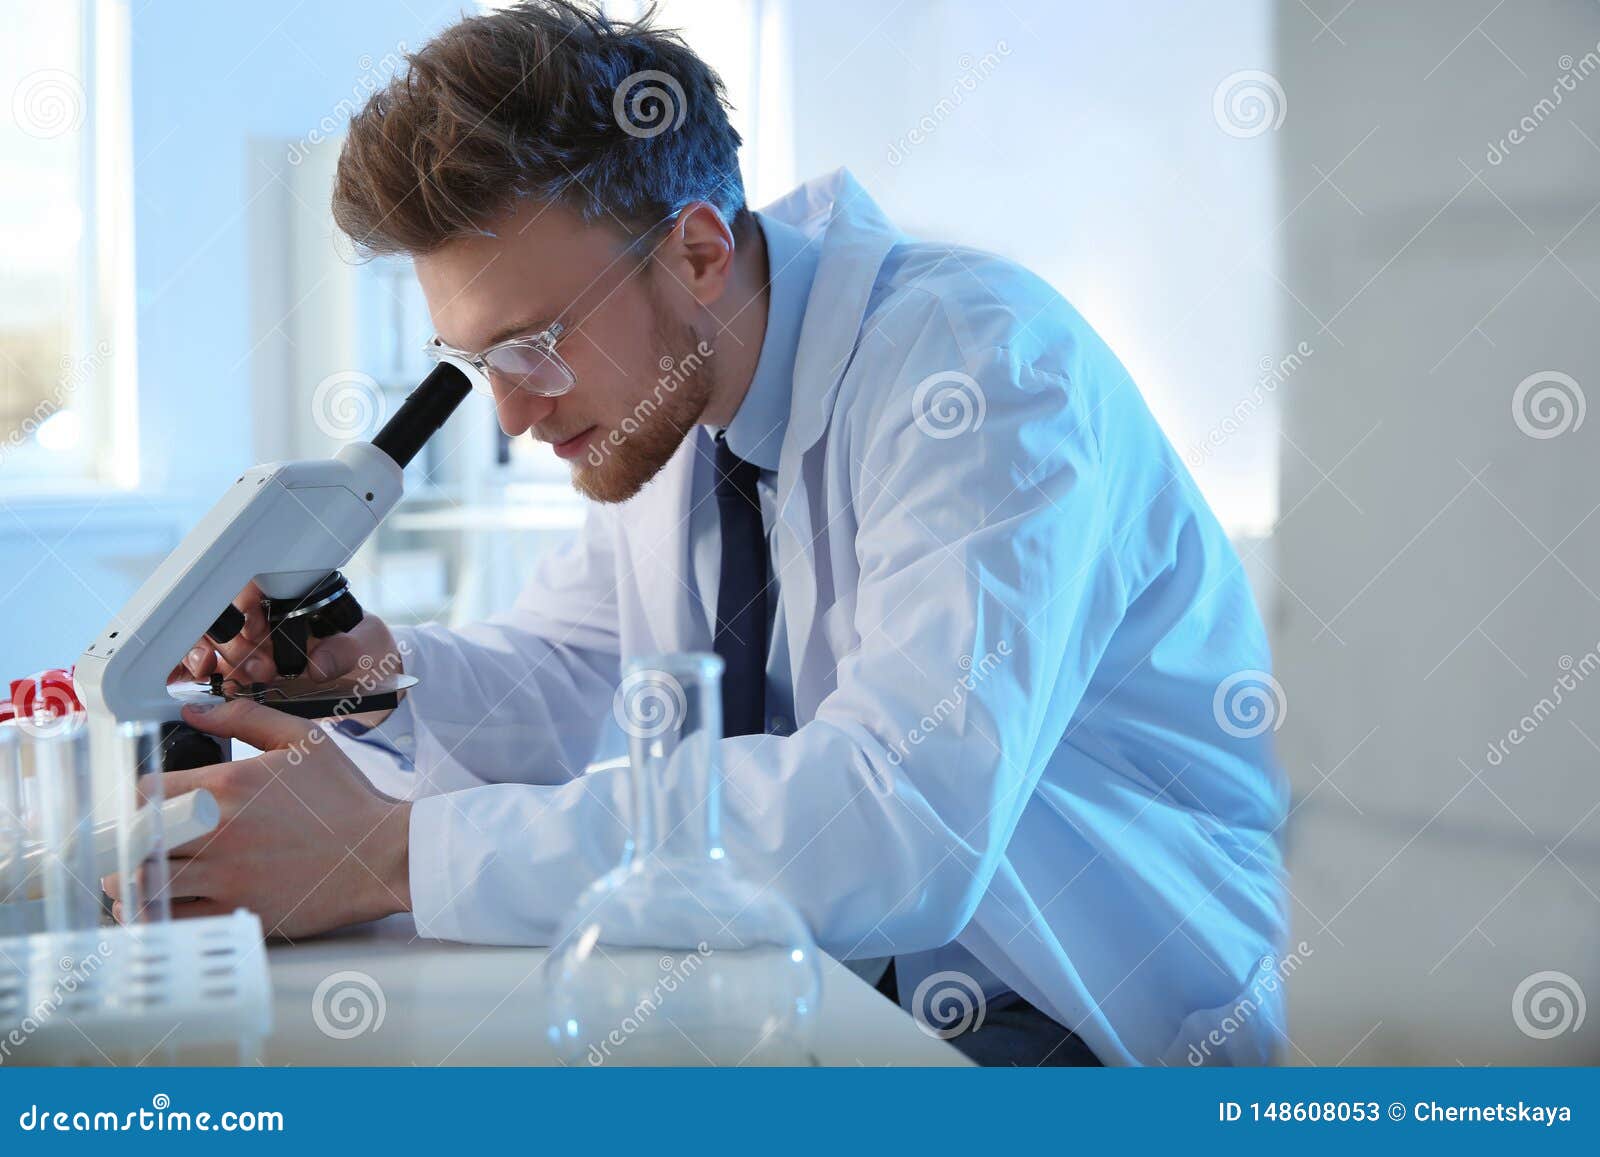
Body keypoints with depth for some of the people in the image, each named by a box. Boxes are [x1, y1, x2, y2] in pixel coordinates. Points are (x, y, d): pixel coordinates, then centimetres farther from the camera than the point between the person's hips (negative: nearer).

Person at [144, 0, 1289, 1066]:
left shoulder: (987, 363, -22)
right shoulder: (659, 390, 1)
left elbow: (903, 818, -35)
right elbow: (574, 672, 15)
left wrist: (400, 851, -34)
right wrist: (378, 668, -7)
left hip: (1083, 1028, -6)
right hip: (824, 986, 7)